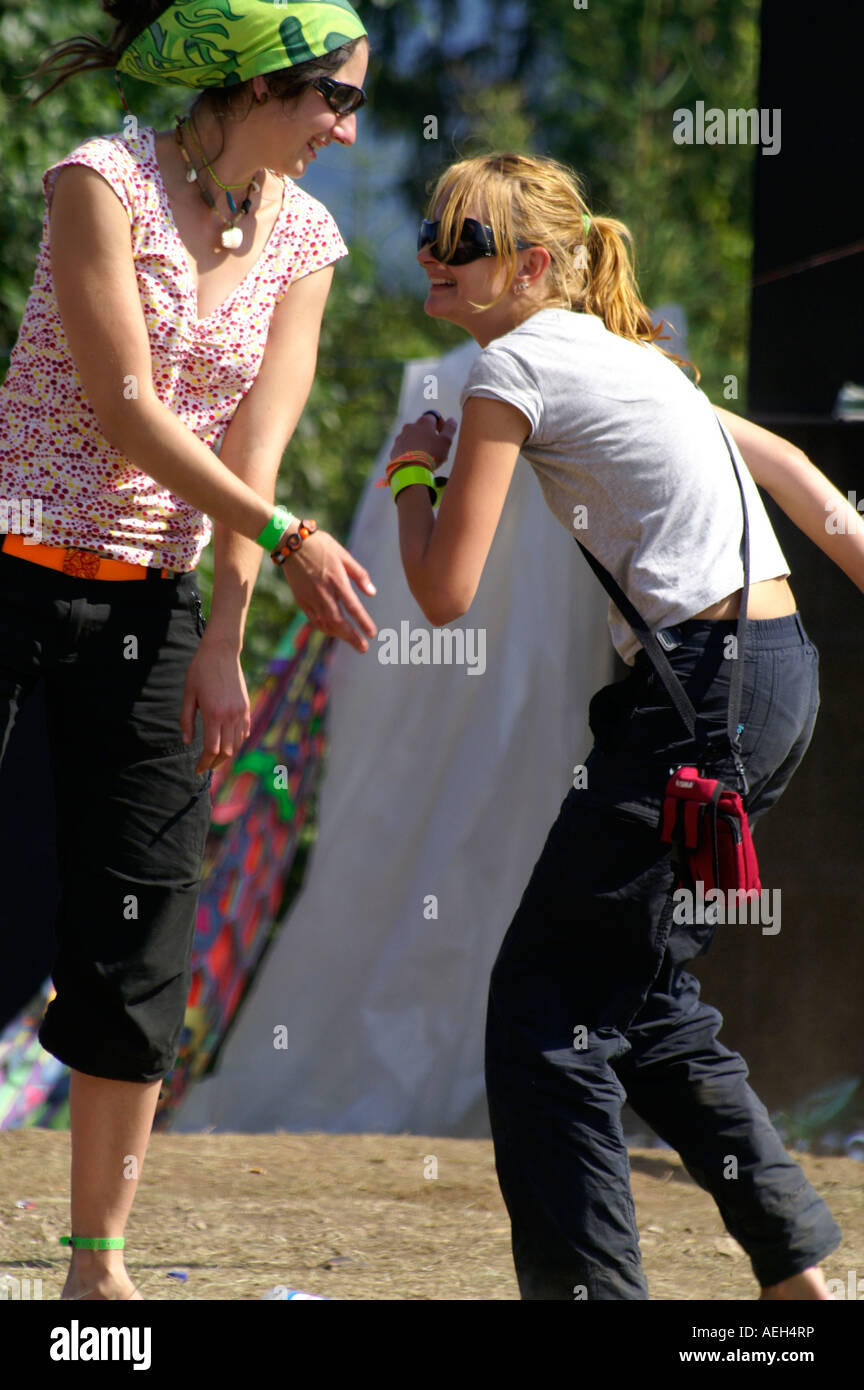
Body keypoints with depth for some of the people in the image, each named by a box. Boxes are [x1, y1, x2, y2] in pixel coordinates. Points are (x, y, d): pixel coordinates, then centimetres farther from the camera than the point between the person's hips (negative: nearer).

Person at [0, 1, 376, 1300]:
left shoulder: (304, 240, 6)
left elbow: (255, 442, -1)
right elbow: (124, 412, -15)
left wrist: (224, 635, -8)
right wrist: (288, 536, -15)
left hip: (152, 598, 5)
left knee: (141, 938, 2)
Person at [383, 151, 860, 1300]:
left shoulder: (515, 365, -6)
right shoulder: (624, 352, 21)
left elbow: (446, 594, -8)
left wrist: (412, 479, 10)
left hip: (704, 682, -9)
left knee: (546, 998, -3)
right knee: (643, 999, 17)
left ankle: (586, 1284, -4)